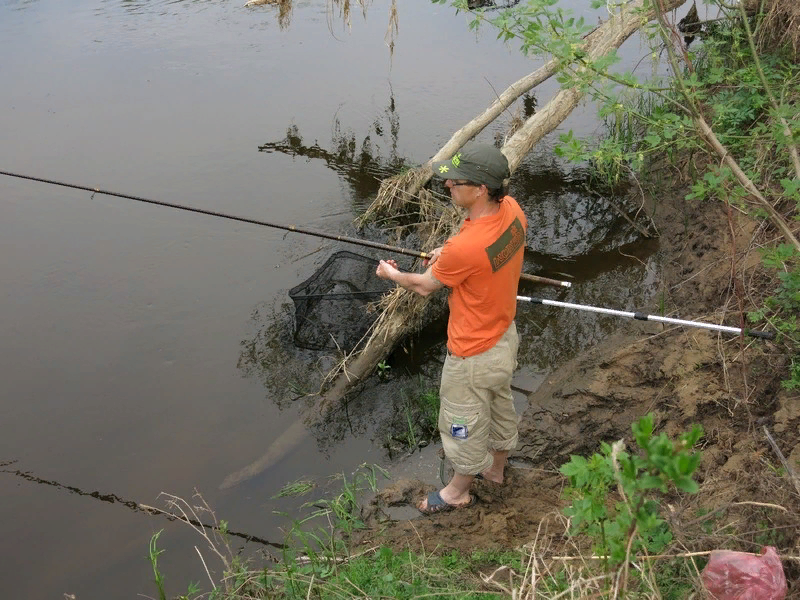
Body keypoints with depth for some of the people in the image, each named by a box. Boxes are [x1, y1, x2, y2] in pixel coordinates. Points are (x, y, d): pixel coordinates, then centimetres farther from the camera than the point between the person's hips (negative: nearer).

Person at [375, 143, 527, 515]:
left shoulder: (465, 248, -39)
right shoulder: (512, 210, -16)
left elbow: (425, 285, -16)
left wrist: (391, 273, 3)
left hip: (474, 355, -8)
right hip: (505, 335, 8)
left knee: (464, 424, 18)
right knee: (500, 405, 31)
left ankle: (459, 491, 43)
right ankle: (496, 468, 56)